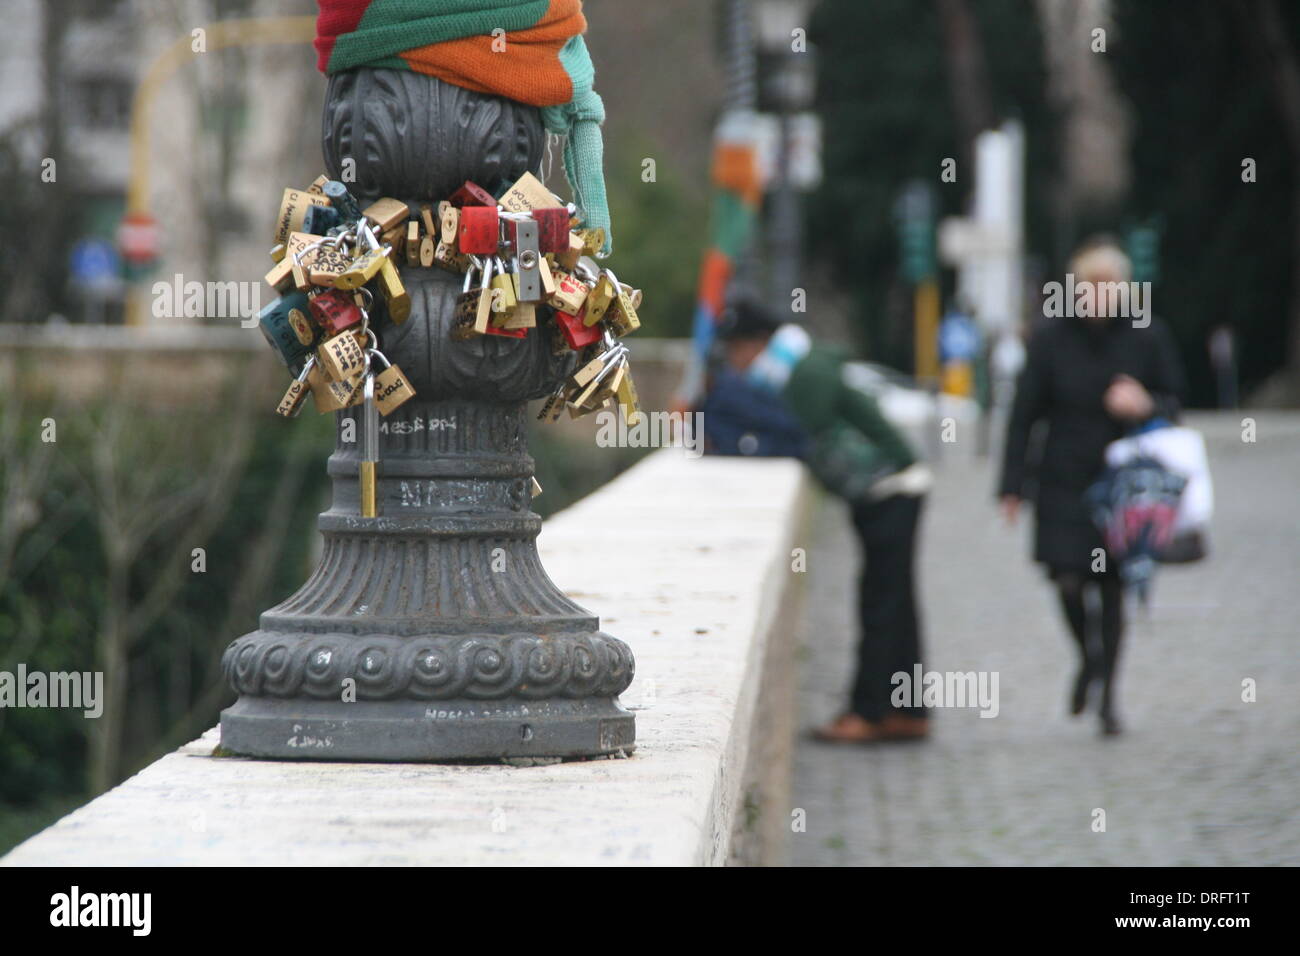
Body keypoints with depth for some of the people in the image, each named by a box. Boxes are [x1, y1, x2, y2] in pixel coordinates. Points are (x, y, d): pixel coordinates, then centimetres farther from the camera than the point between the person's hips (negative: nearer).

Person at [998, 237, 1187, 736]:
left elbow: (1175, 400, 10)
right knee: (1068, 580, -11)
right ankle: (1088, 657, 20)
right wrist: (1012, 485, -3)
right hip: (1065, 482, 0)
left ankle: (1108, 691, 15)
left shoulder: (1147, 335, 0)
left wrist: (1146, 405, -15)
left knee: (1112, 590, 1)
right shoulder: (1052, 339, -2)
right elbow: (1024, 414, 2)